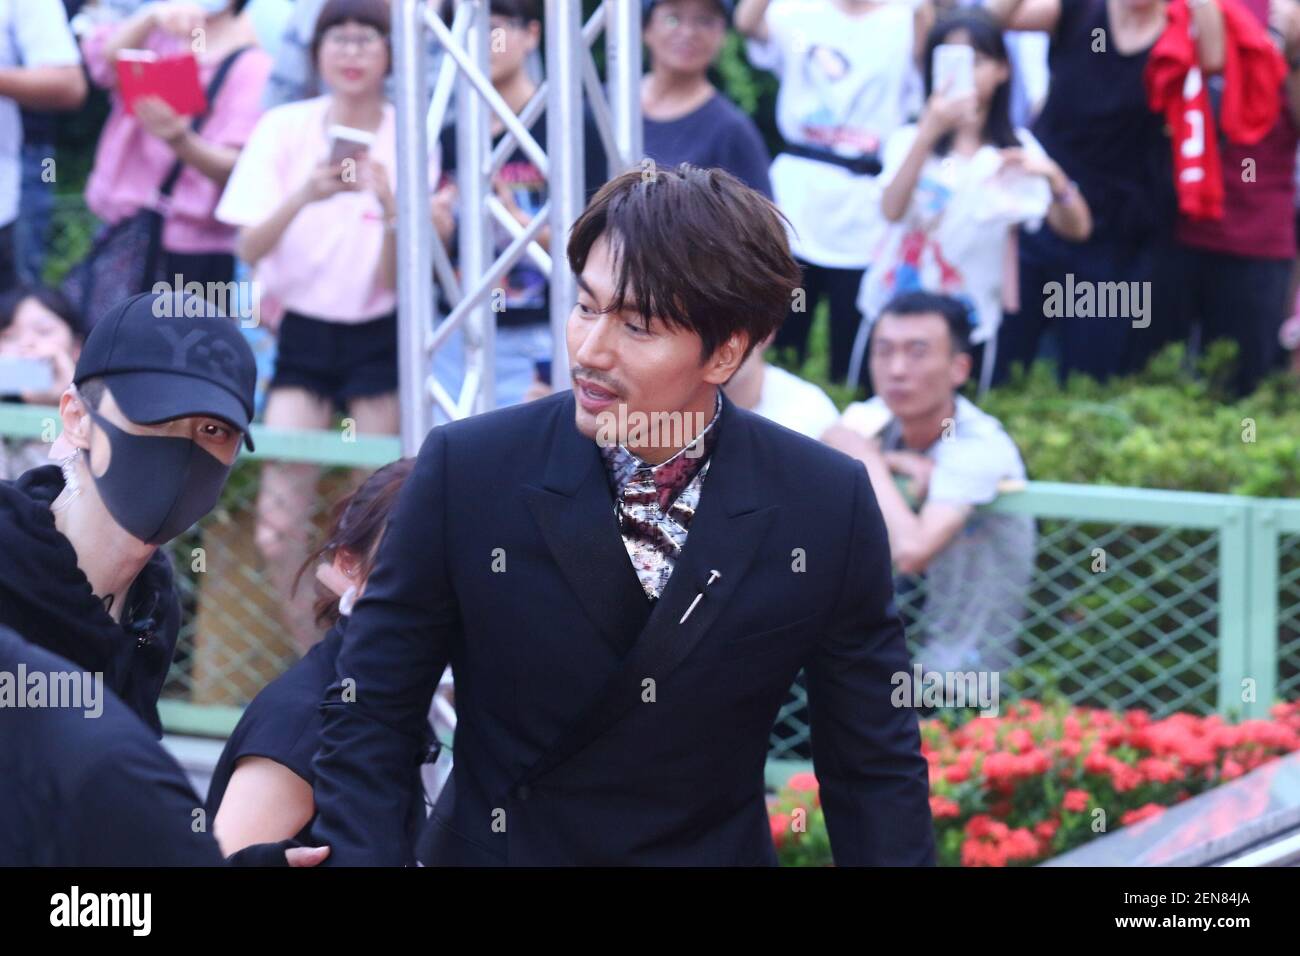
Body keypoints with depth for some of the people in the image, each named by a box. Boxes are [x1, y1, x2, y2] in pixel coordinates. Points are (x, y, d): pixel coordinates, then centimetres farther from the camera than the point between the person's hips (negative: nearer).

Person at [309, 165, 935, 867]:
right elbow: (370, 714, -11)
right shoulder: (464, 470, -17)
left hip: (717, 849, 1)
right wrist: (363, 854, -24)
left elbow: (873, 766, -6)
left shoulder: (828, 506, -15)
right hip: (491, 846, 0)